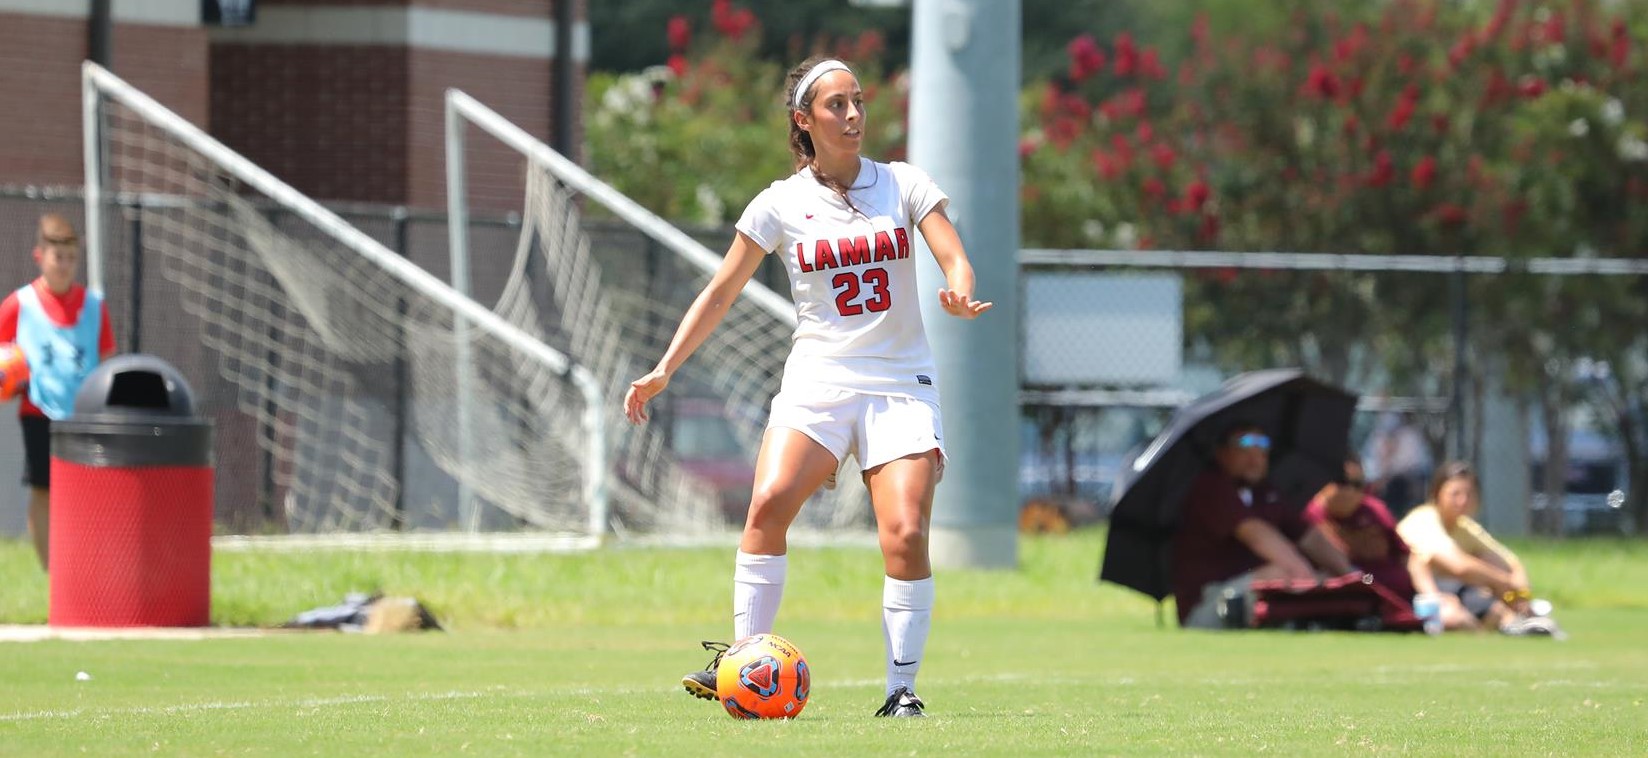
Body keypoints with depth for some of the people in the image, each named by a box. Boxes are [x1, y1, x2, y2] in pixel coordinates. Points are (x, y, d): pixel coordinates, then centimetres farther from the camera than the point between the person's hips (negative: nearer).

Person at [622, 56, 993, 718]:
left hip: (902, 384, 0)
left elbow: (955, 260, -3)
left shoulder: (904, 185, 4)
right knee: (770, 501, -25)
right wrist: (664, 371, 0)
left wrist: (960, 297, -27)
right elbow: (720, 293, 7)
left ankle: (902, 688, -6)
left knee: (905, 533, -17)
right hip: (817, 381, 0)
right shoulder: (781, 204, 3)